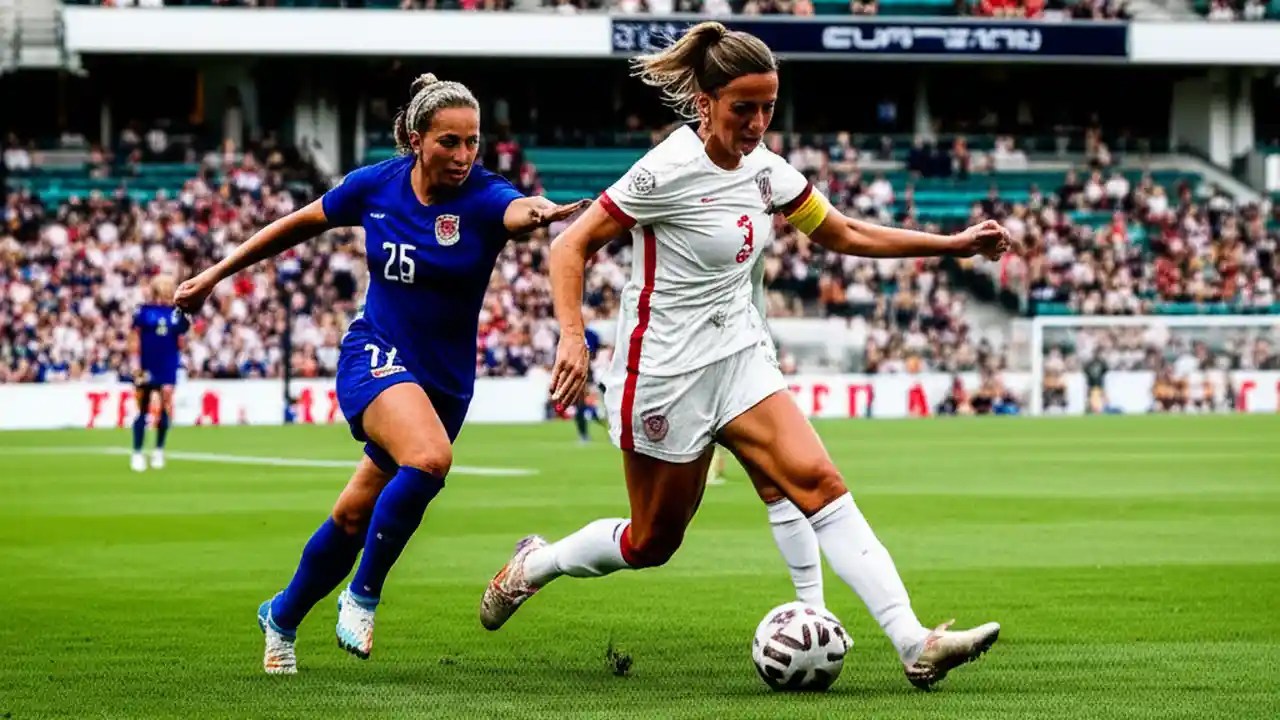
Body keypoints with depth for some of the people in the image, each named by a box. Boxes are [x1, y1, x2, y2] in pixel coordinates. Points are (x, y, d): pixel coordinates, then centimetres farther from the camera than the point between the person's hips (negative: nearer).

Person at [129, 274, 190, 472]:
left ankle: (159, 450, 9)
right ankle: (137, 454, 11)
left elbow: (180, 342, 9)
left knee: (166, 405, -7)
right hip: (146, 368, -2)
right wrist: (135, 362, -8)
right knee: (143, 410, 3)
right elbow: (135, 338, 0)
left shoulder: (177, 313, 7)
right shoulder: (144, 311, 0)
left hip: (168, 367, 2)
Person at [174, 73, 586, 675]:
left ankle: (282, 616, 38)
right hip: (375, 356, -2)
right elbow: (302, 224, 11)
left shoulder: (483, 197, -13)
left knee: (355, 517, 11)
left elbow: (518, 210, -39)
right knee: (429, 457, -32)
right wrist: (217, 273, 16)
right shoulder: (376, 185, -6)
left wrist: (539, 213, -64)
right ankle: (361, 596, -14)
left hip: (444, 380, 2)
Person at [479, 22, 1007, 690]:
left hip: (739, 359, 6)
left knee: (820, 483, -11)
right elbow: (571, 245, -15)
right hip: (665, 375, -6)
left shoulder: (766, 170, 3)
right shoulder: (669, 171, -18)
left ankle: (915, 645, -20)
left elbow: (845, 234, 16)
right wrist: (572, 338, -29)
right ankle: (533, 564, 36)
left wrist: (954, 243, 11)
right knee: (654, 540, 7)